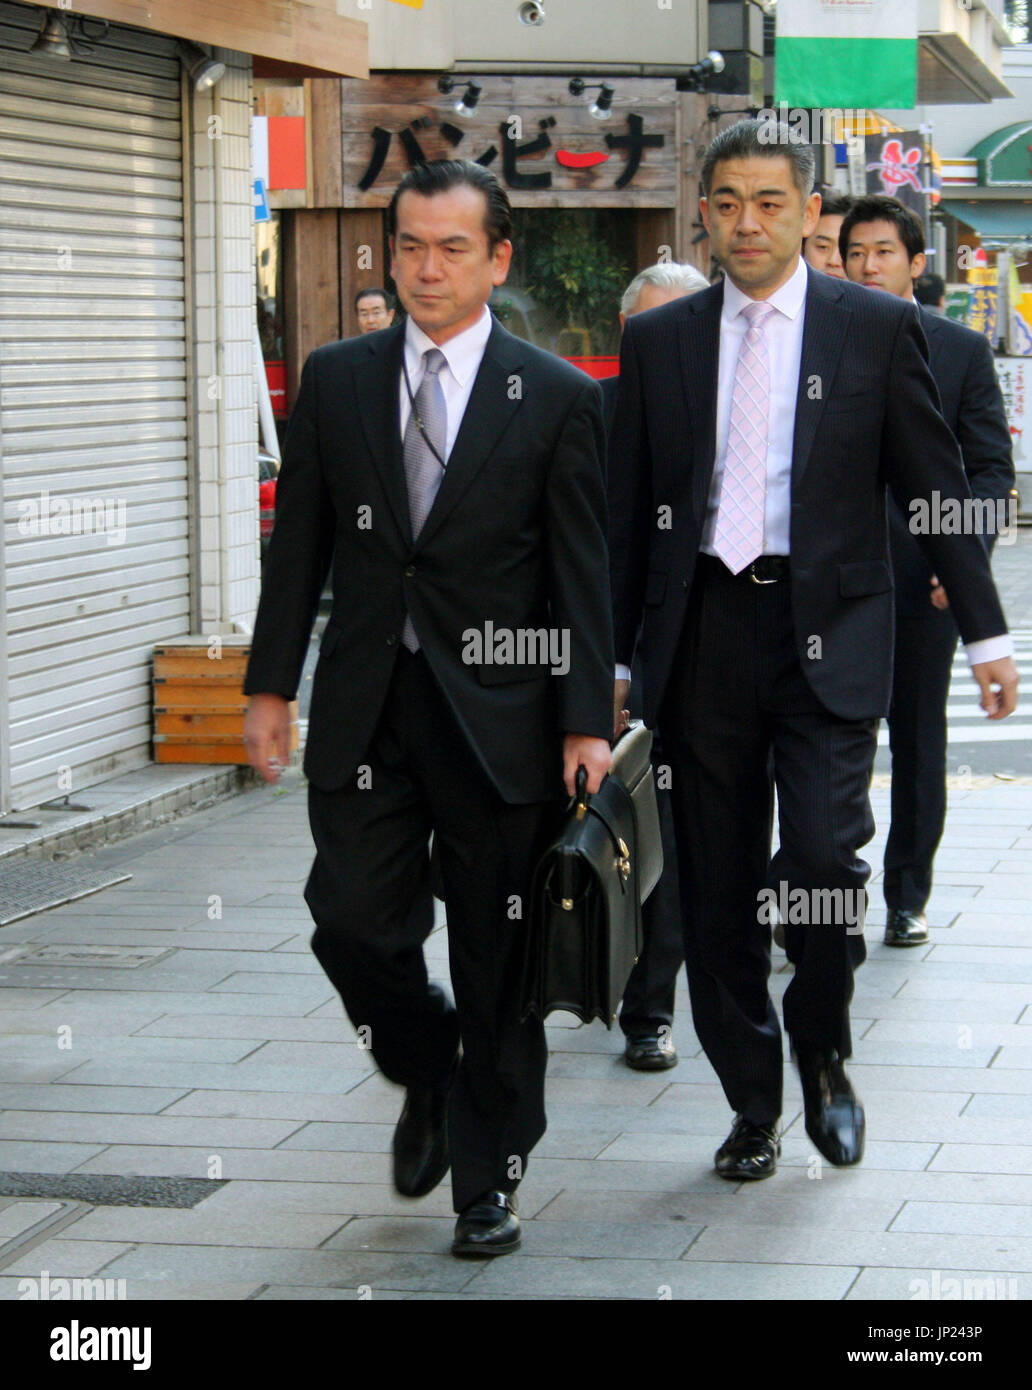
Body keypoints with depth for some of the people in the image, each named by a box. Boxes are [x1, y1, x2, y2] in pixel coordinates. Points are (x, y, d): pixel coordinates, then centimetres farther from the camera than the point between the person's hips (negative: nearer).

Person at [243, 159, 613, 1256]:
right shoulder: (334, 382, 7)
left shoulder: (556, 399, -1)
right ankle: (430, 1077, 28)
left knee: (496, 960, 4)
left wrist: (587, 722, -7)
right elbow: (300, 542, 10)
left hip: (498, 712, -2)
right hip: (365, 710, 2)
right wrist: (271, 684, 5)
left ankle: (488, 1180, 19)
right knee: (350, 919, -4)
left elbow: (580, 574, -2)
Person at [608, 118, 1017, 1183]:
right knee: (717, 893, 5)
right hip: (701, 639, 2)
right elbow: (626, 515, 12)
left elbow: (935, 484, 6)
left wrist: (983, 631, 3)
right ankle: (752, 1108, 20)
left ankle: (821, 1051, 13)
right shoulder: (657, 342, 9)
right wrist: (610, 657, 9)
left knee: (825, 862, -15)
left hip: (826, 633, -2)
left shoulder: (876, 327, 3)